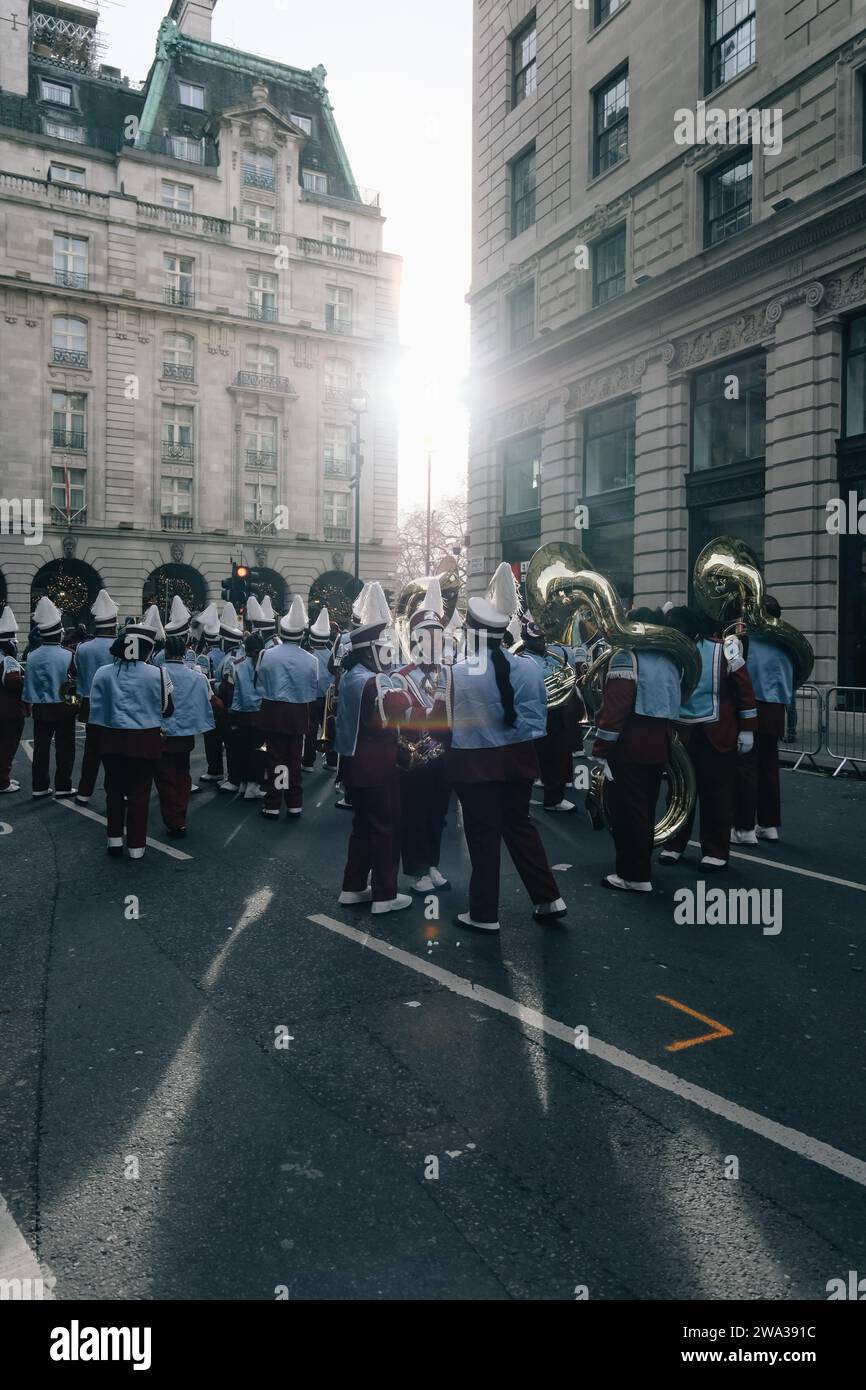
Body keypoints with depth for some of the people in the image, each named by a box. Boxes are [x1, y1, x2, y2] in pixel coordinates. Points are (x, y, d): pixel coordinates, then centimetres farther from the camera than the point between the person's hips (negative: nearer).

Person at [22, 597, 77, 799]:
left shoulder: (32, 657, -4)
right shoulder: (67, 656, -16)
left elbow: (28, 686, 2)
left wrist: (28, 707, 14)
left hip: (40, 709, 4)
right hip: (63, 708, -4)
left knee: (41, 748, 11)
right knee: (64, 748, 6)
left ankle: (39, 787, 17)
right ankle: (62, 787, 9)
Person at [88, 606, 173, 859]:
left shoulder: (103, 673, -6)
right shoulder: (157, 674, -13)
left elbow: (96, 711, 0)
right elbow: (167, 710, 0)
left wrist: (104, 736, 15)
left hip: (112, 740, 2)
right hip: (145, 741, -2)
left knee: (114, 790, 18)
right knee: (139, 793, 8)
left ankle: (115, 840, 25)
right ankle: (136, 845, 15)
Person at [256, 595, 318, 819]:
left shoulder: (267, 655, -10)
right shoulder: (311, 660, -9)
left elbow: (259, 687, 1)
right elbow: (313, 692, 1)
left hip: (273, 714, 0)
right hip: (298, 716, 1)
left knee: (275, 758, 7)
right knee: (295, 759, 10)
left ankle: (272, 806, 10)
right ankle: (294, 805, 16)